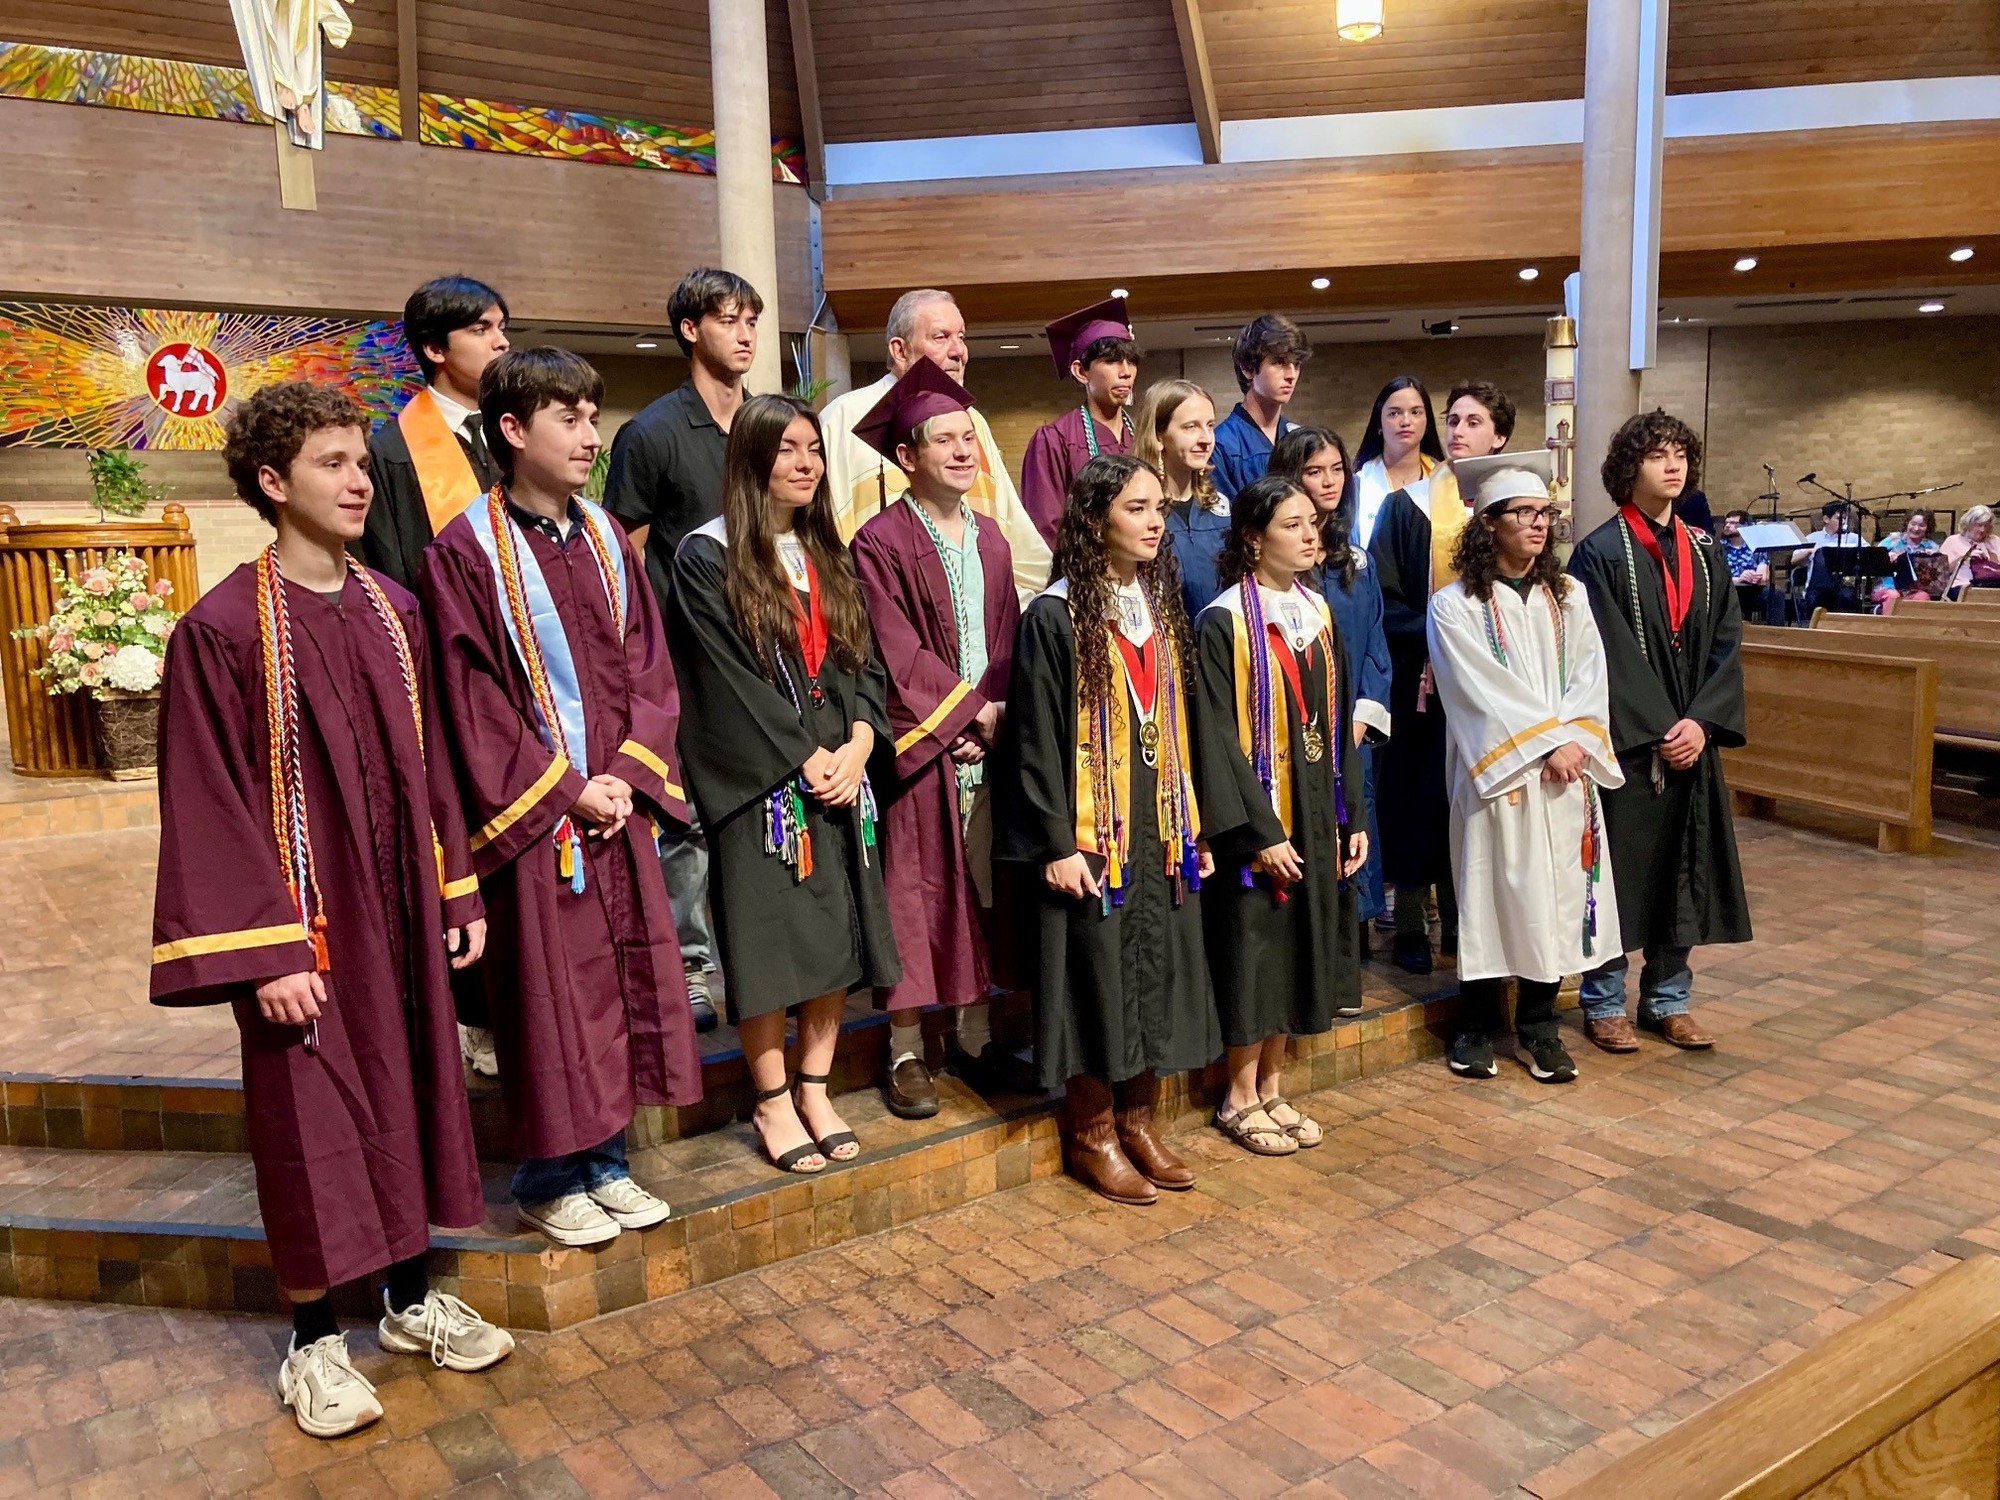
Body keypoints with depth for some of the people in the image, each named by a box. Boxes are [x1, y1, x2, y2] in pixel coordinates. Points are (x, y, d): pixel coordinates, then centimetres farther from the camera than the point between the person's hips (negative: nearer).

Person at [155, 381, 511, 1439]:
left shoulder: (390, 610, 5)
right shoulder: (223, 629, -13)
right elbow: (209, 805, -13)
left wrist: (457, 890, 8)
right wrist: (267, 952, -15)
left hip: (400, 911, 6)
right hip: (305, 919, -5)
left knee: (406, 1095, 15)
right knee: (312, 1122, 6)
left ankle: (412, 1300, 34)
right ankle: (313, 1344, 25)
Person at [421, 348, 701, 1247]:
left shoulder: (605, 538, 9)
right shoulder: (466, 553, -8)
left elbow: (647, 668, 8)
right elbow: (474, 698, -11)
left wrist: (629, 773, -6)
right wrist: (564, 791, -13)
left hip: (619, 803, 6)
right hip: (534, 815, -5)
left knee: (621, 977, 11)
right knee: (547, 990, 3)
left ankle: (604, 1159, 27)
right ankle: (549, 1179, 21)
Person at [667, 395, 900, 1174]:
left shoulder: (827, 553, 14)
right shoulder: (707, 556, -5)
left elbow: (861, 660, 10)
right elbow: (729, 679, -11)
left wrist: (856, 746, -7)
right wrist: (805, 759, -14)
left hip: (841, 775, 6)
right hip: (760, 784, -5)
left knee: (838, 931, 7)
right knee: (768, 937, -1)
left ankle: (815, 1090, 20)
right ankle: (772, 1102, 14)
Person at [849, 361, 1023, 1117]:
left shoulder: (989, 540, 13)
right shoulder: (881, 542, -7)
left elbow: (1007, 644, 10)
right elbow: (899, 656, -13)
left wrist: (997, 721, -5)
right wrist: (974, 711, -14)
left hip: (988, 743, 6)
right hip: (919, 744, -6)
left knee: (982, 889, 10)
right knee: (915, 893, 0)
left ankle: (973, 1036, 22)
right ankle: (906, 1052, 11)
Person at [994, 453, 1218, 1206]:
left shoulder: (1162, 610, 11)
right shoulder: (1055, 617, -9)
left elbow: (1181, 728, 13)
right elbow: (1035, 740, -12)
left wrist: (1194, 826, 10)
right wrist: (1055, 844, -16)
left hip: (1160, 831, 6)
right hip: (1091, 835, -6)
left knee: (1156, 971, 12)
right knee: (1097, 975, 1)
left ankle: (1137, 1119, 27)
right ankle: (1092, 1135, 18)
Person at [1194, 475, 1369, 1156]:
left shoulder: (1318, 614, 9)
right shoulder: (1224, 622, -11)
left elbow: (1339, 723, 11)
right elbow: (1219, 737, -15)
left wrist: (1353, 815, 7)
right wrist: (1259, 830, -18)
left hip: (1316, 812, 6)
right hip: (1257, 815, -6)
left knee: (1299, 946, 12)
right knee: (1254, 948, 2)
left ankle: (1272, 1087, 26)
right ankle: (1242, 1097, 18)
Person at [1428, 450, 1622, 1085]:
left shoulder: (1569, 598, 12)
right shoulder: (1455, 605, -4)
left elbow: (1590, 676, 4)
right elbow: (1485, 691, -11)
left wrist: (1575, 742, -11)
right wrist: (1547, 742, -14)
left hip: (1567, 775, 5)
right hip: (1497, 775, -4)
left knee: (1557, 895, 7)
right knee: (1493, 891, 0)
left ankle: (1539, 1025, 19)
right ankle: (1477, 1026, 14)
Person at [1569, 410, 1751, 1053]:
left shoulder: (1704, 552, 10)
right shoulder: (1600, 552, -6)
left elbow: (1727, 644, 5)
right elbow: (1607, 655, -13)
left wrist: (1702, 721, -10)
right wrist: (1657, 730, -16)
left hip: (1692, 737, 5)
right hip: (1624, 742, -5)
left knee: (1683, 871, 10)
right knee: (1618, 870, 1)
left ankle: (1667, 998, 22)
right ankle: (1604, 1002, 14)